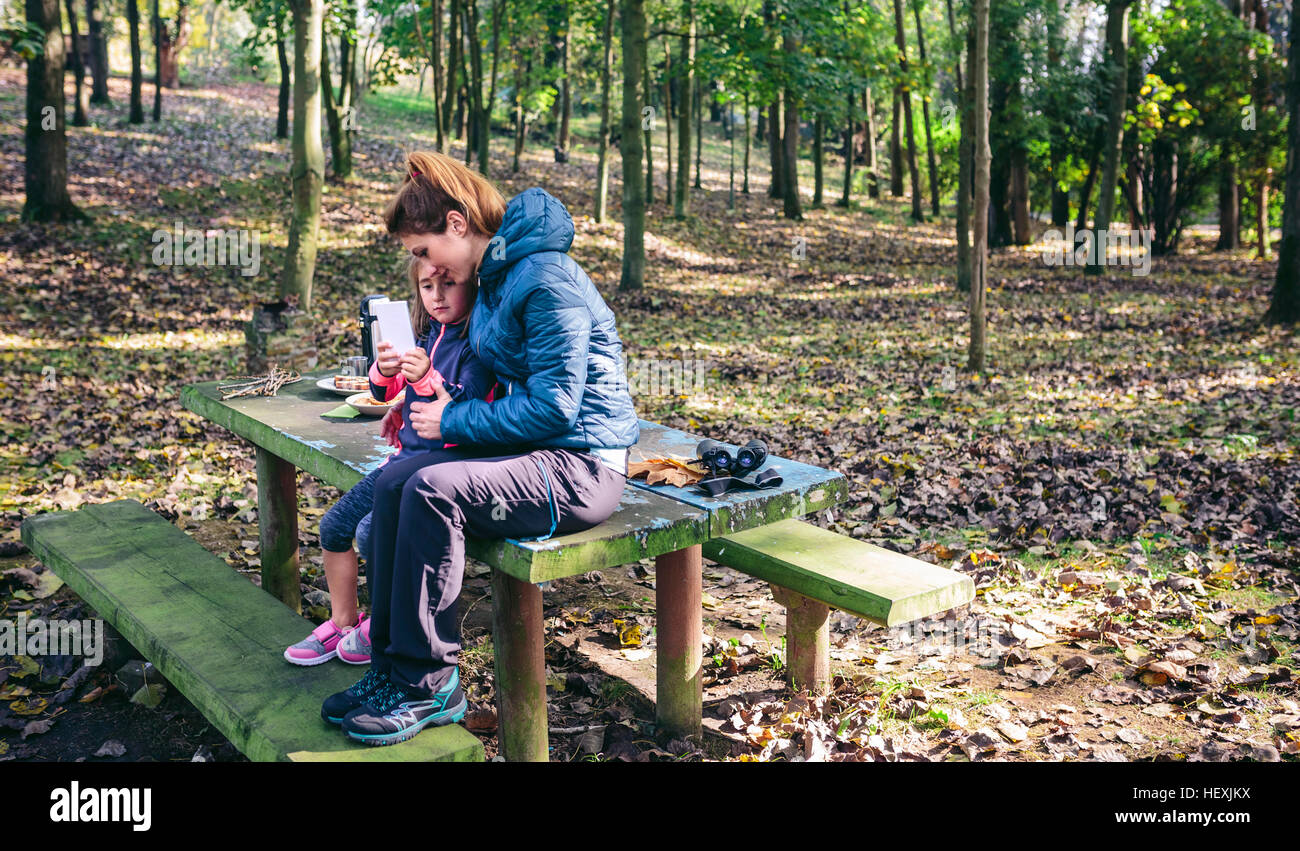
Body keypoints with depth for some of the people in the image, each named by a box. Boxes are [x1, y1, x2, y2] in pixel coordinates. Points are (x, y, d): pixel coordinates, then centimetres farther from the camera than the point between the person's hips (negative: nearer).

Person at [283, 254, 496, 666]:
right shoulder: (428, 334, 9)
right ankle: (342, 623, 21)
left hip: (445, 461, -8)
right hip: (407, 454, 8)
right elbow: (385, 393, 12)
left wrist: (427, 379, -37)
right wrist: (384, 371, -10)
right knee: (335, 524, 4)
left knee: (372, 531, -21)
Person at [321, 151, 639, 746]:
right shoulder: (495, 278, 13)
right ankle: (392, 668, -3)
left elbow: (553, 405, -21)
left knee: (432, 491, -26)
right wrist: (436, 401, 3)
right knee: (394, 482, -9)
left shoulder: (546, 279, -17)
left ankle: (428, 686, -13)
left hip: (581, 468, -9)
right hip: (534, 452, 9)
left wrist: (454, 421, -12)